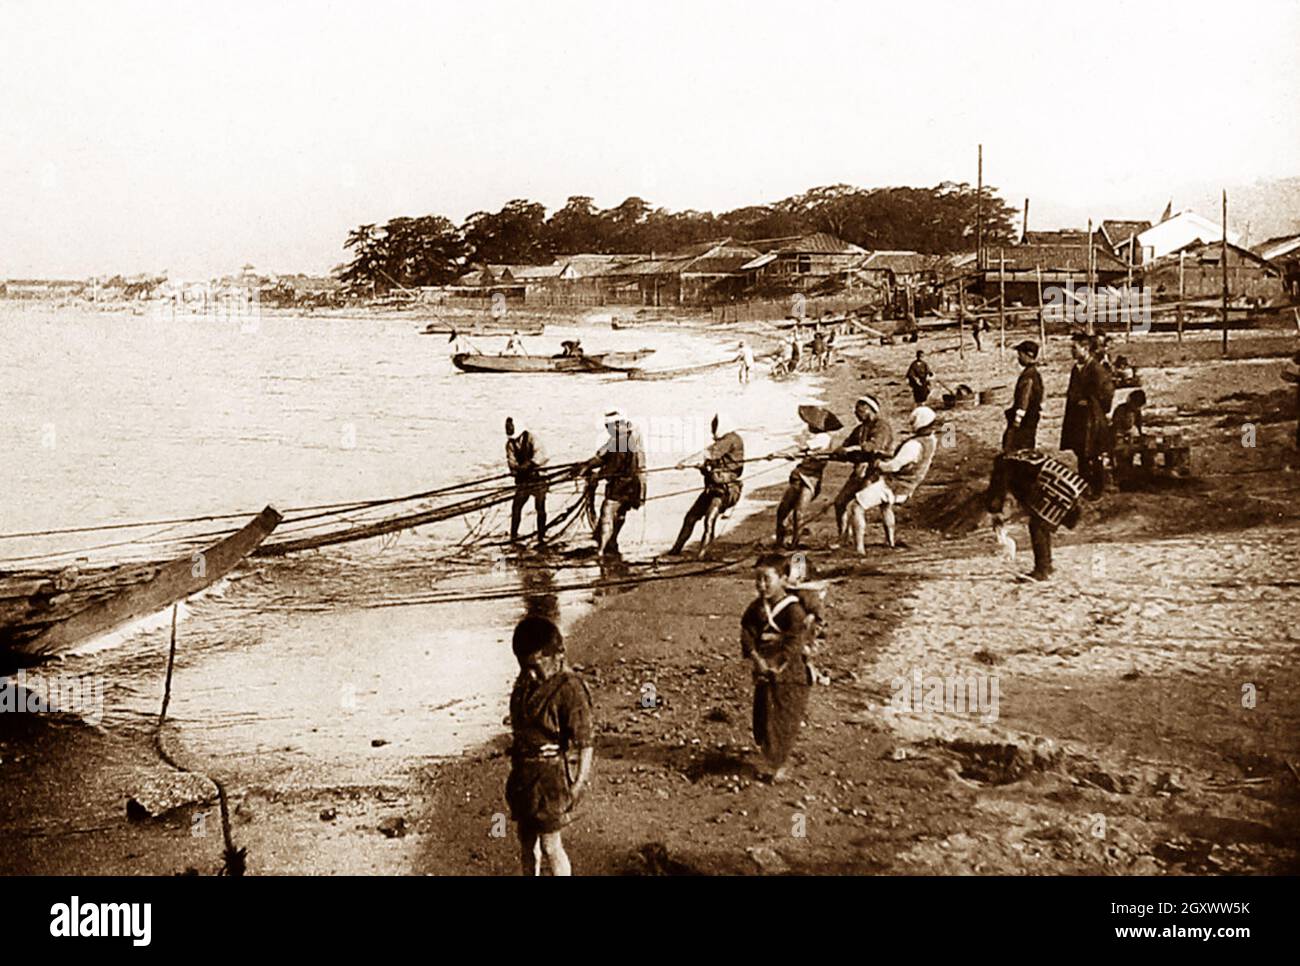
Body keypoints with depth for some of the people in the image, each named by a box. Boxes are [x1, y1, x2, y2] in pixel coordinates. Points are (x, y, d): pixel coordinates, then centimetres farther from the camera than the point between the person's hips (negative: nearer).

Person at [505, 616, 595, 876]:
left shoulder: (569, 688, -21)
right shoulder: (526, 682, 3)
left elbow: (586, 739, -20)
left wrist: (580, 782, -20)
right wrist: (517, 771, 17)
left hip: (551, 776, -8)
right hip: (523, 773, 8)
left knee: (550, 846, 2)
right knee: (526, 840, 19)